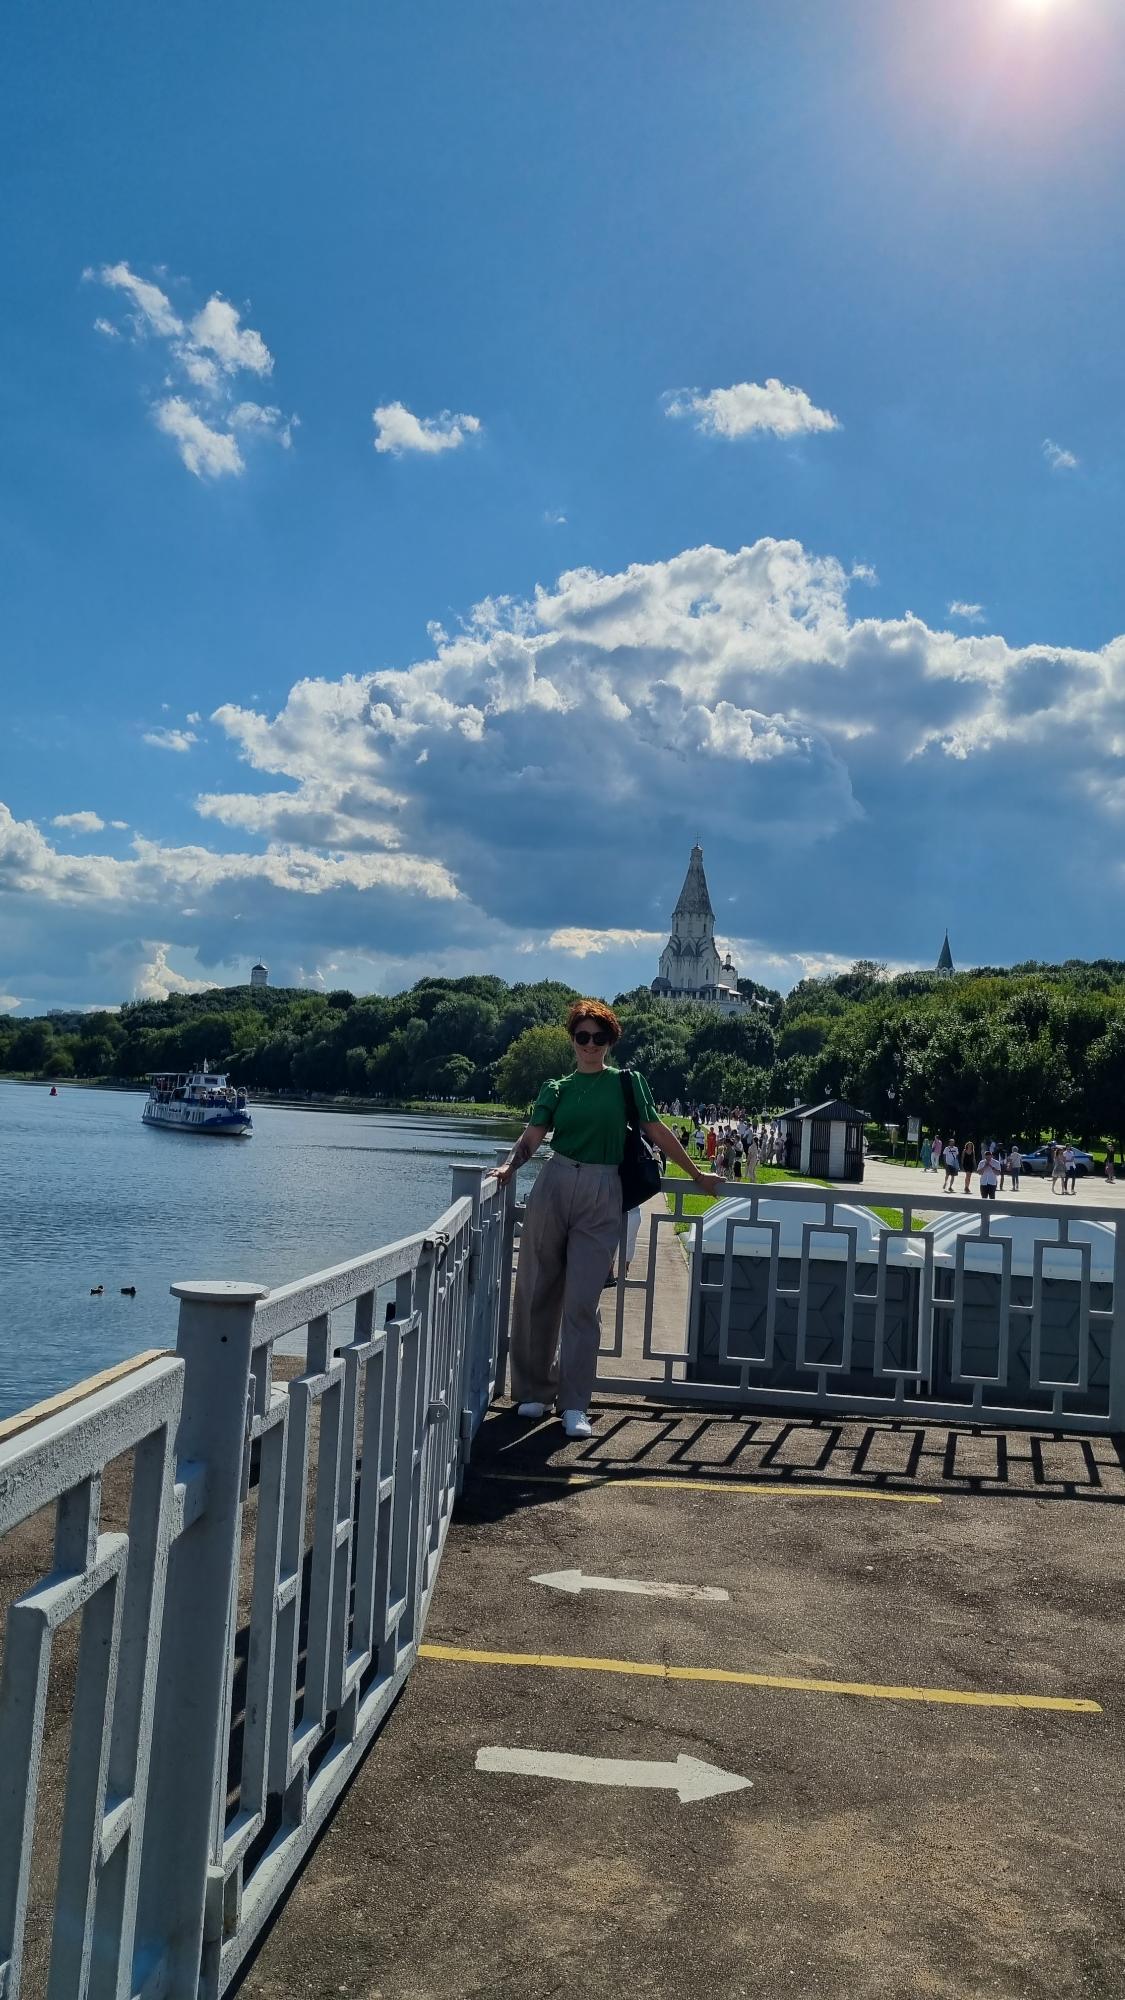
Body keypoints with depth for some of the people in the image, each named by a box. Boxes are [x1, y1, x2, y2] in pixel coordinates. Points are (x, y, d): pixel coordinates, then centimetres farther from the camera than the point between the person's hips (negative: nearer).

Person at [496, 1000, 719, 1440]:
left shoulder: (626, 1082, 7)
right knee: (537, 1293, 5)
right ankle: (535, 1391, 18)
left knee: (582, 1302, -5)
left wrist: (696, 1175, 13)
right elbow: (532, 1136, -1)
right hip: (554, 1185, 2)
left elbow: (657, 1132, 11)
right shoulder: (556, 1089, 11)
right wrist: (508, 1166, -19)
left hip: (601, 1193, -2)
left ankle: (575, 1405, 1)